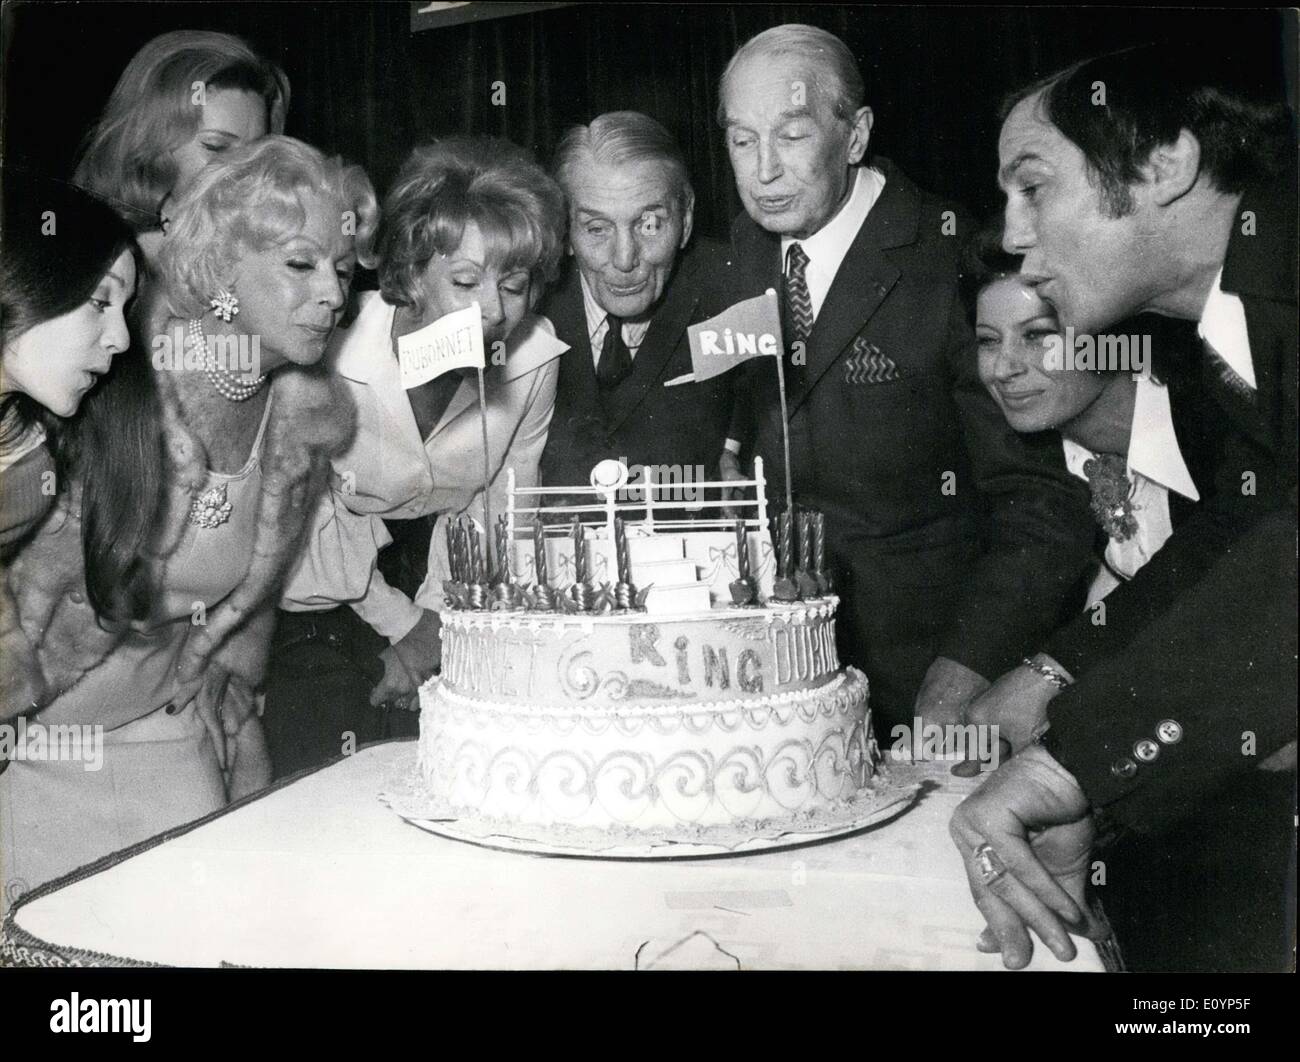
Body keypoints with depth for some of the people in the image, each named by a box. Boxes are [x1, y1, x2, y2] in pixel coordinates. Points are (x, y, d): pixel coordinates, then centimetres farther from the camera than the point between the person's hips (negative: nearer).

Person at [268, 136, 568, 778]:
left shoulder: (535, 358, -17)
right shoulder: (330, 355, -27)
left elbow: (496, 506, -3)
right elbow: (315, 515, -11)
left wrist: (433, 625, -6)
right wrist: (401, 625, -7)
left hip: (449, 607, 2)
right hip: (319, 605, -2)